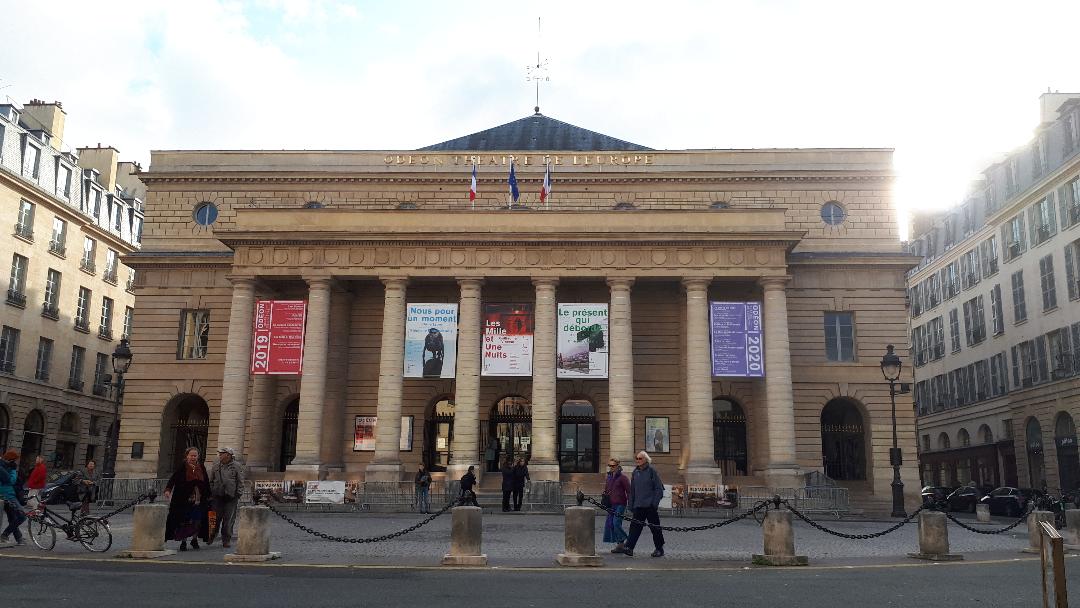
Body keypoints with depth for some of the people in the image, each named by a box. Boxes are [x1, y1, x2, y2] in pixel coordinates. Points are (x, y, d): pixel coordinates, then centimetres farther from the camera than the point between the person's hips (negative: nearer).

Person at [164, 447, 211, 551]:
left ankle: (194, 539, 24)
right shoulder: (182, 467, -1)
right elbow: (173, 479, -11)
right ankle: (183, 542, 12)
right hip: (184, 500, -3)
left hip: (199, 500, 3)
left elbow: (206, 483, 14)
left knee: (197, 521, 6)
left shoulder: (201, 467, 9)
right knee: (184, 521, 1)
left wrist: (208, 496, 14)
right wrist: (168, 489, -26)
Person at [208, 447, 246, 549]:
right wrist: (210, 493, 8)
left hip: (231, 497, -2)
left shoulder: (237, 466, 1)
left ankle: (227, 540, 12)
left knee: (229, 519, 2)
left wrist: (238, 494, -4)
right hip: (217, 496, 2)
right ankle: (211, 536, 23)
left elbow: (240, 482, 2)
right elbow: (211, 481, 16)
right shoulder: (216, 466, 11)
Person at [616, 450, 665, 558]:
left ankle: (659, 549, 18)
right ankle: (629, 548, -11)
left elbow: (659, 488, -6)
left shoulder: (652, 471, -5)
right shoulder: (635, 472, 11)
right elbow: (632, 490, 16)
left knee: (655, 527, 5)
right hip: (638, 505, 5)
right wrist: (630, 504, 12)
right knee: (635, 526, -5)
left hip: (650, 505, -4)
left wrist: (655, 502, -13)